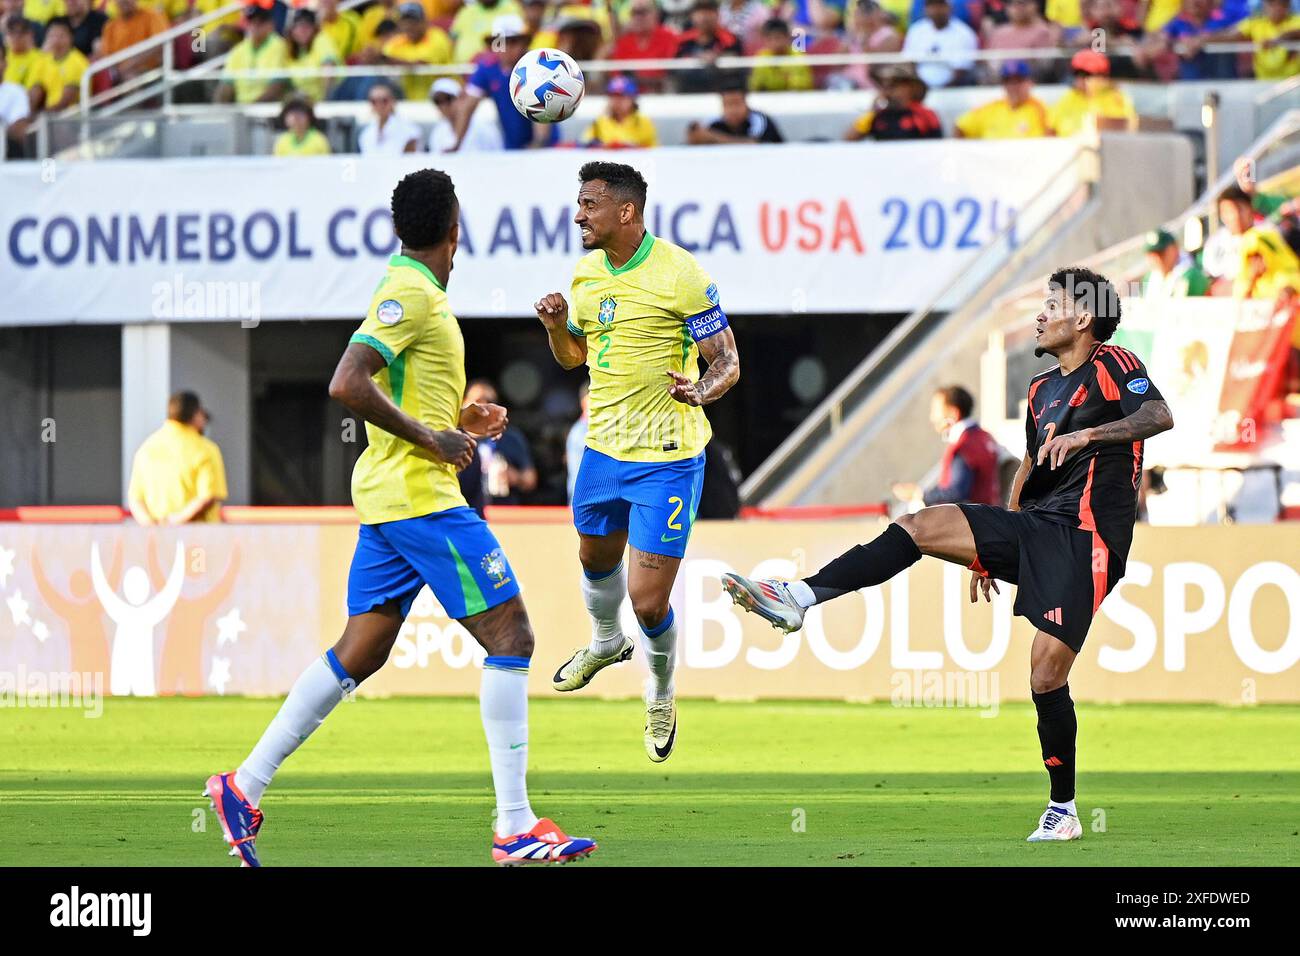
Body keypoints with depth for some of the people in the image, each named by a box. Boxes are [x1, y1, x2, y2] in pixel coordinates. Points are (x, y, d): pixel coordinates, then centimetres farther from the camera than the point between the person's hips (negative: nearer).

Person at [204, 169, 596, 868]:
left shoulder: (411, 292, 16)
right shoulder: (411, 294, -14)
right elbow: (346, 385, -24)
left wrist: (456, 422, 16)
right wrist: (430, 438, -18)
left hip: (387, 496, 10)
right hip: (420, 496, -10)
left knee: (360, 653, 11)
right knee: (509, 634, -8)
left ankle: (246, 786, 11)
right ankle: (516, 828, -10)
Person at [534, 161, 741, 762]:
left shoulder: (679, 274, -19)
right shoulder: (586, 273, 3)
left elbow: (726, 362, -14)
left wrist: (702, 390, -36)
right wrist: (556, 325, -4)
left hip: (668, 458, -7)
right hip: (603, 448, 7)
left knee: (649, 603, -8)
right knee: (595, 556, 27)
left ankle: (662, 695, 22)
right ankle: (605, 644, 59)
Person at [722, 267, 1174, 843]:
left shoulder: (1112, 366, -4)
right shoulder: (1042, 389, 22)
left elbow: (1159, 416, -22)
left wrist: (1086, 434, -35)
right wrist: (989, 550, 29)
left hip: (1086, 540, -7)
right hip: (1034, 525, 7)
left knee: (1047, 673, -14)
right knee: (921, 526, -12)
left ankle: (1063, 811, 0)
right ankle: (799, 597, -20)